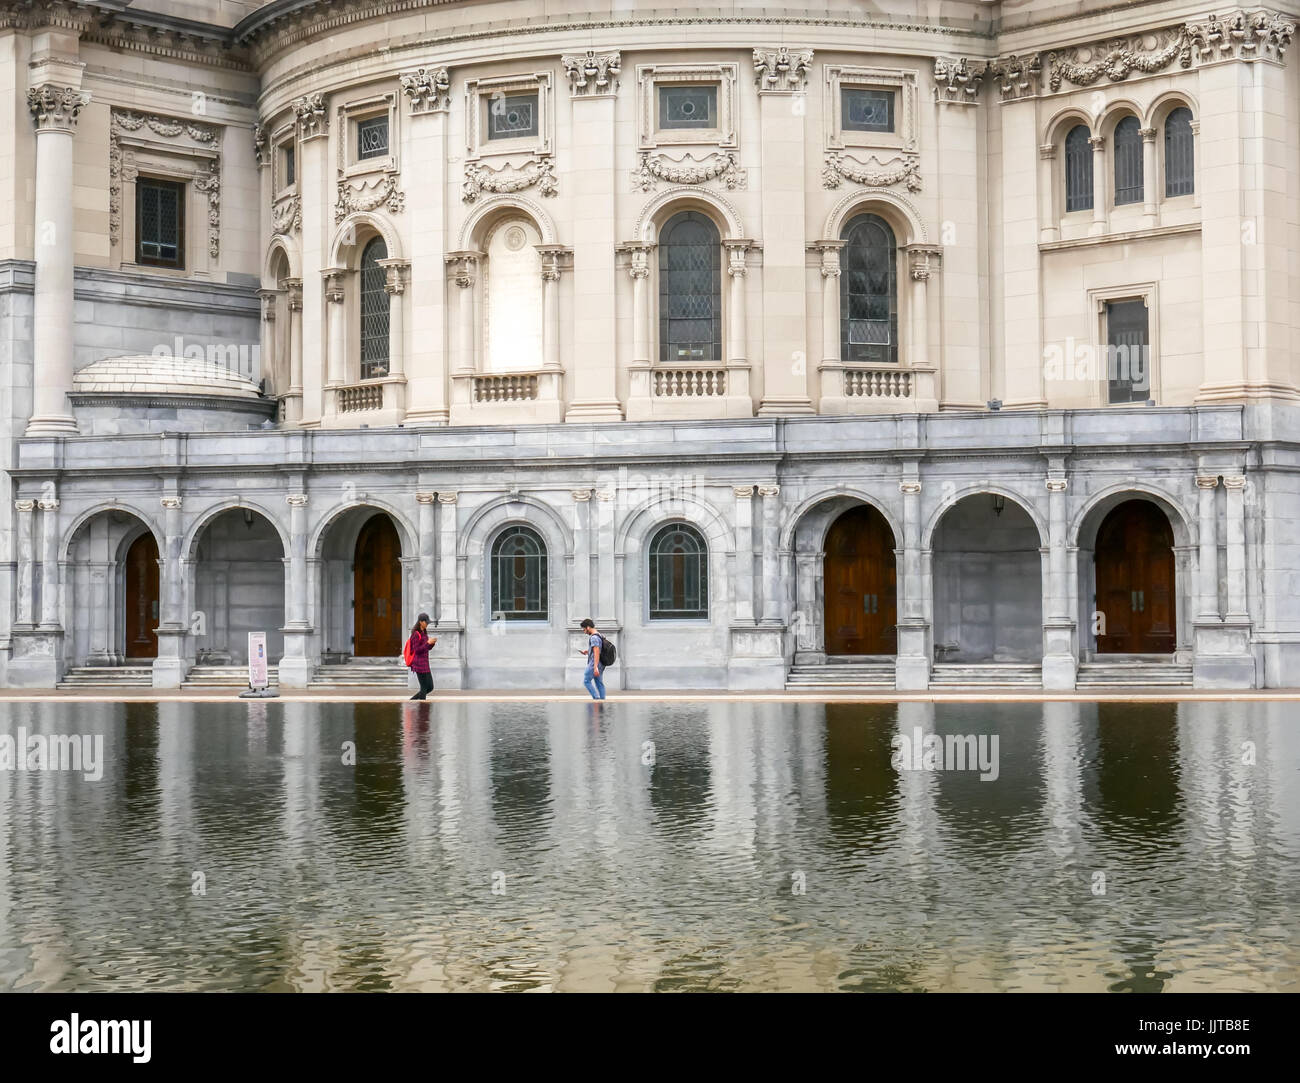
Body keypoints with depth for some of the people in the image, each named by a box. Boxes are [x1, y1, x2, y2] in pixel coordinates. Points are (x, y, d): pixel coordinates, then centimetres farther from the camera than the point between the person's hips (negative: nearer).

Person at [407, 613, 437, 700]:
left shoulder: (424, 632, 13)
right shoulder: (416, 634, -13)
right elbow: (416, 650, -17)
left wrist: (432, 642, 0)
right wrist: (428, 642, -21)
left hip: (425, 664, 9)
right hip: (419, 664, -9)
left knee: (430, 687, 11)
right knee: (424, 688, -5)